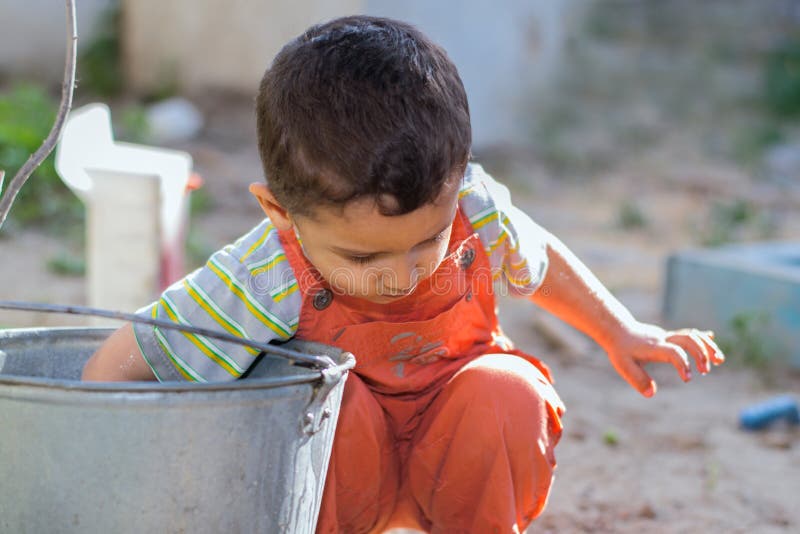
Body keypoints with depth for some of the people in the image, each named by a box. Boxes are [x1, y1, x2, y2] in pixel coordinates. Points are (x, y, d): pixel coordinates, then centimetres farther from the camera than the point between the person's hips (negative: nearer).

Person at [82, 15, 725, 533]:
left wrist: (621, 333, 9)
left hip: (457, 447, 2)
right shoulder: (264, 283, -33)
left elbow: (539, 258, 3)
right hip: (333, 468, -2)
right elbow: (119, 365, -28)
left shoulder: (476, 211, -23)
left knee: (506, 389, -28)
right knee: (332, 398, -33)